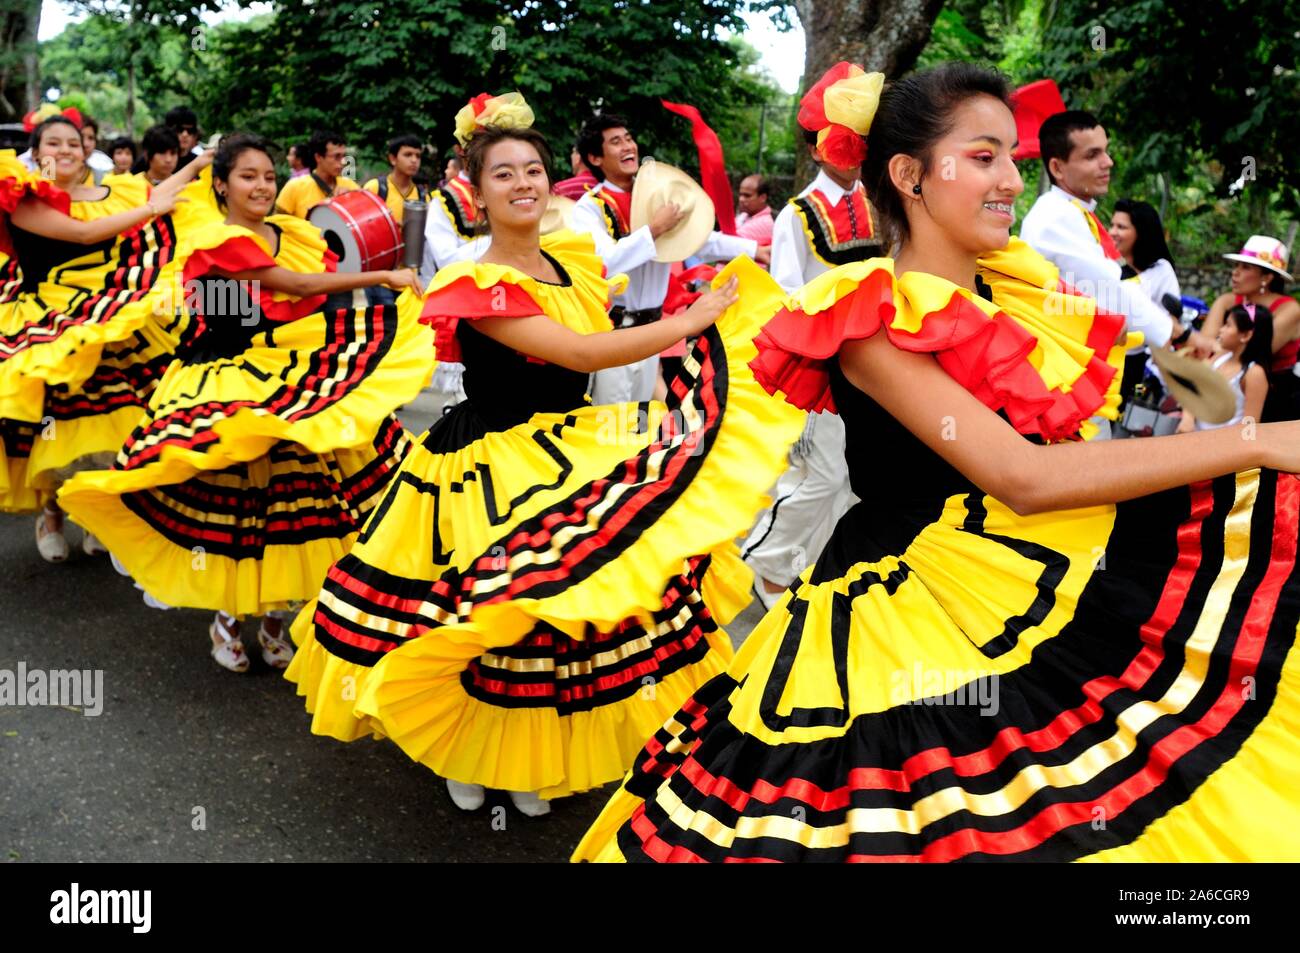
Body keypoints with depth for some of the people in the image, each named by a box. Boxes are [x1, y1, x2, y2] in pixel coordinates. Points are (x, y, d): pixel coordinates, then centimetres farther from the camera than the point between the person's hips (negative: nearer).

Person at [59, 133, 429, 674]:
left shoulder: (295, 235, 8)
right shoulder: (216, 240, -10)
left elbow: (322, 304, 7)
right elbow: (297, 284, -18)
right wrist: (382, 277, -17)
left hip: (289, 377, 5)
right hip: (228, 384, -5)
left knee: (288, 497, 4)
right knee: (227, 497, 0)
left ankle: (272, 615, 20)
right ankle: (225, 615, 22)